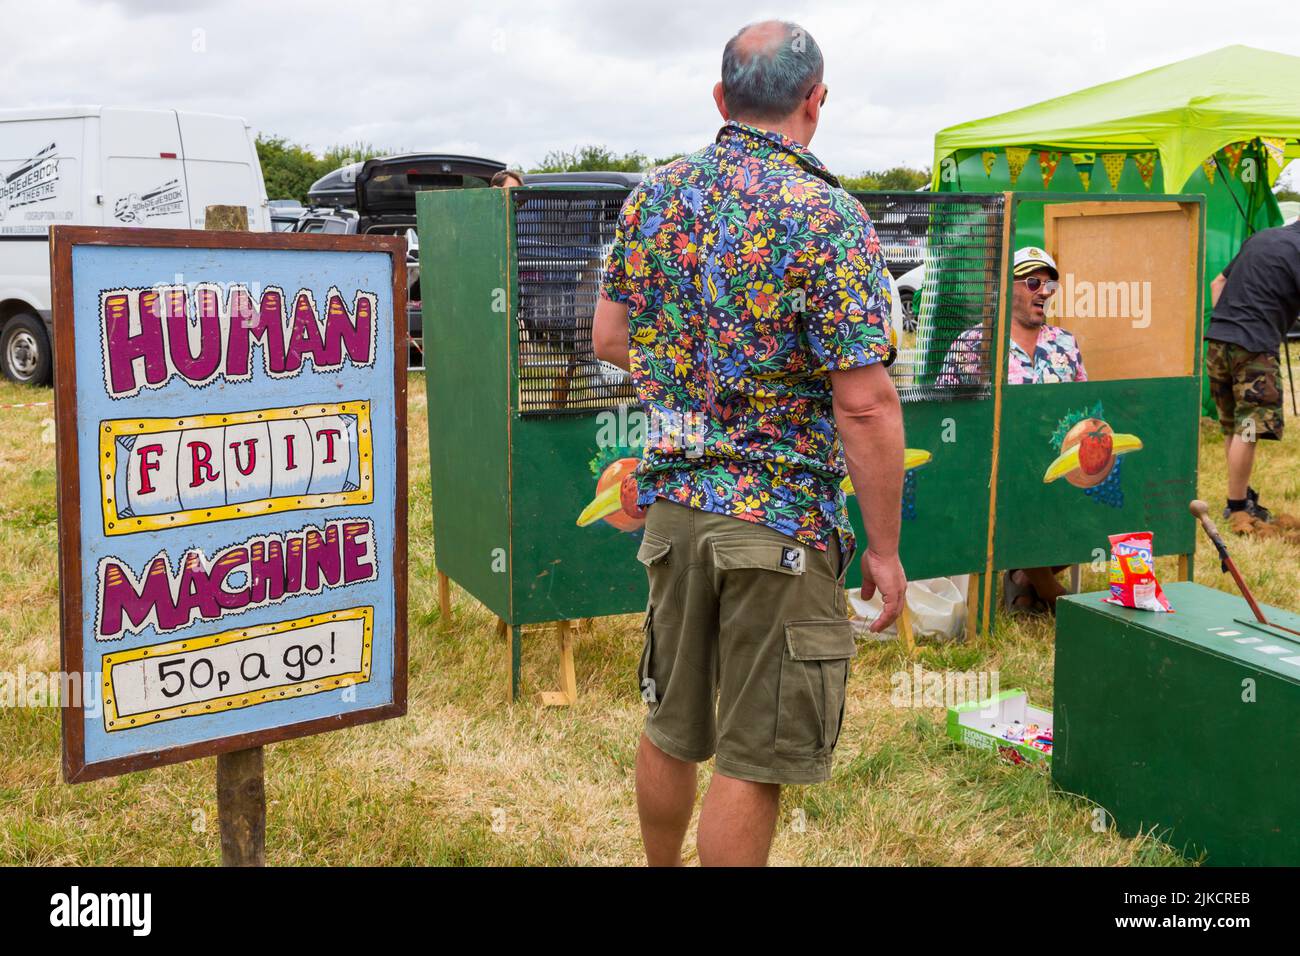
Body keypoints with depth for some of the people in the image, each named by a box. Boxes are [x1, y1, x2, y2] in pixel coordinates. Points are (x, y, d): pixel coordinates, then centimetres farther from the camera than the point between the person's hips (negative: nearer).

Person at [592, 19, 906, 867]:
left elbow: (609, 336, 12)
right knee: (754, 759, 5)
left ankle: (661, 866, 41)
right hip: (781, 520, -6)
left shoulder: (655, 195, 4)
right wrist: (886, 550, -9)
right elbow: (865, 406, -16)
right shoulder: (827, 218, -14)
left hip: (673, 501, 6)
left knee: (673, 727, 22)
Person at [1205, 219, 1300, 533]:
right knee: (1246, 431, -4)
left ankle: (1244, 497, 26)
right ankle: (1237, 510, 1)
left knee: (1233, 429, 16)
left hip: (1216, 341, 9)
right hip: (1253, 348, -9)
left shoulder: (1261, 237, 18)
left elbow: (1217, 284, 25)